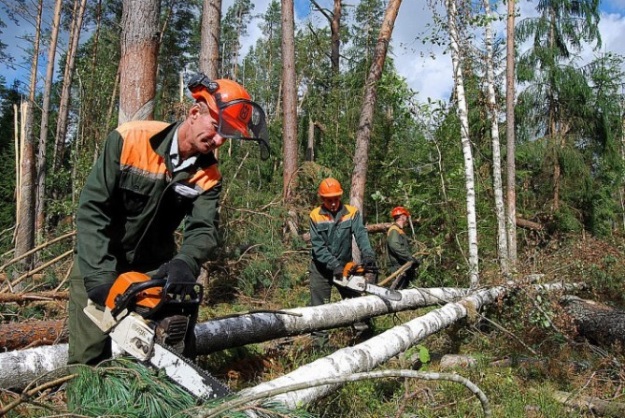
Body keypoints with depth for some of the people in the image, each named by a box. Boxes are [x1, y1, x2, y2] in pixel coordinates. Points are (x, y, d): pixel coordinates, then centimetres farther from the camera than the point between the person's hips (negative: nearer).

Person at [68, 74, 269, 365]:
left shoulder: (208, 175, -10)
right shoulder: (130, 139, -20)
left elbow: (204, 229, -21)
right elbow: (92, 209, -23)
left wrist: (184, 263, -44)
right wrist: (100, 277, -31)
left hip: (155, 267, 3)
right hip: (98, 260, -3)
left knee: (180, 347, 0)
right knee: (90, 356, -6)